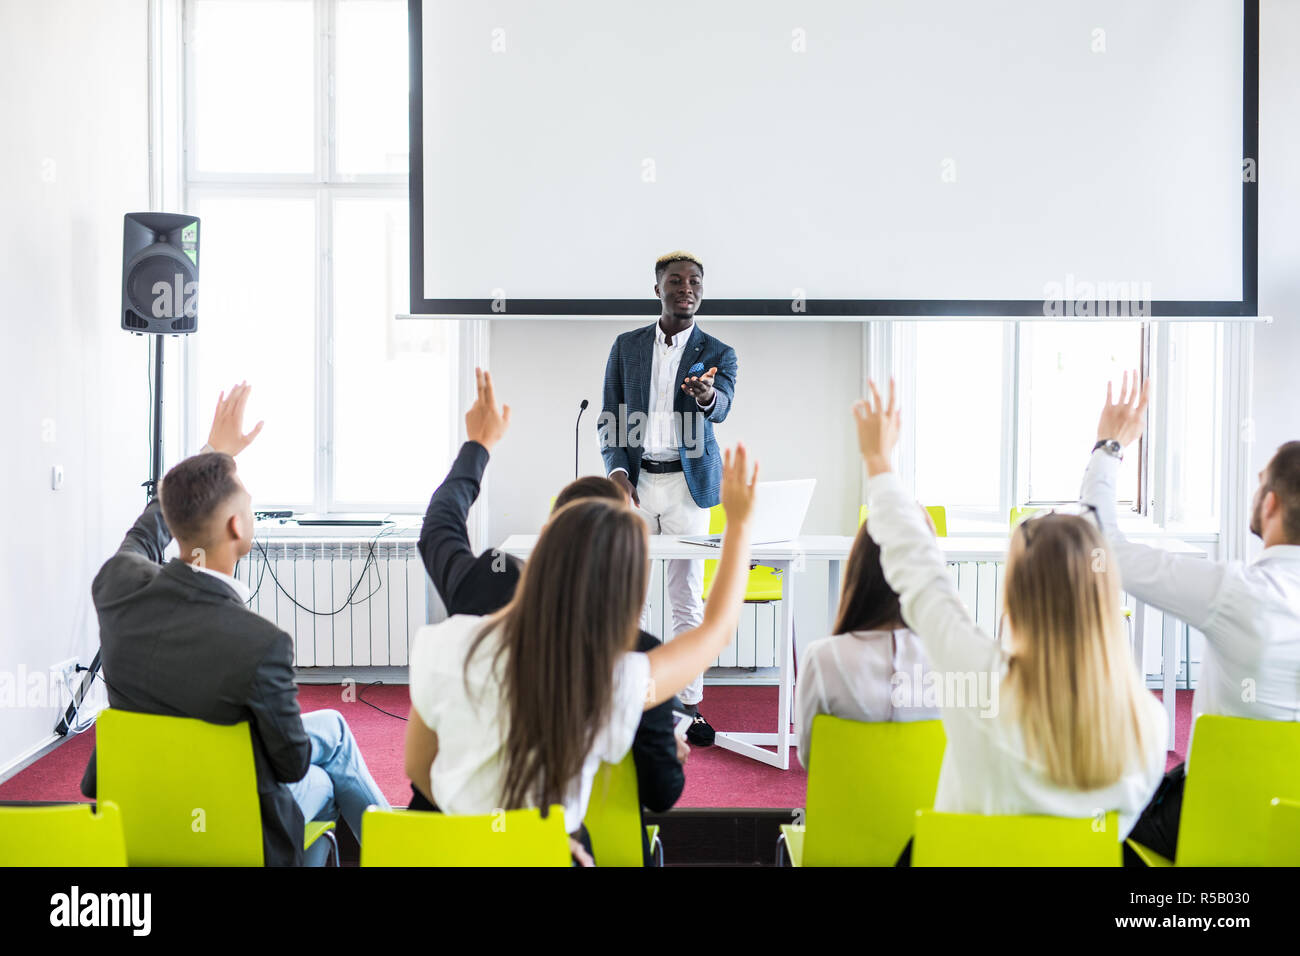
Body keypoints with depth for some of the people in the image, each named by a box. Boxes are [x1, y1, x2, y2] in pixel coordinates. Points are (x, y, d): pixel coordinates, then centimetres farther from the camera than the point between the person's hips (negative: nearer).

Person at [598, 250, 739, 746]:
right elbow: (609, 419, 9)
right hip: (634, 482, 1)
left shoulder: (718, 354, 5)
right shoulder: (627, 346, 10)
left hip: (686, 485, -1)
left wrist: (706, 394, -40)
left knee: (688, 598, 2)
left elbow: (722, 406, -15)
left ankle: (689, 705, 9)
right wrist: (617, 473, -6)